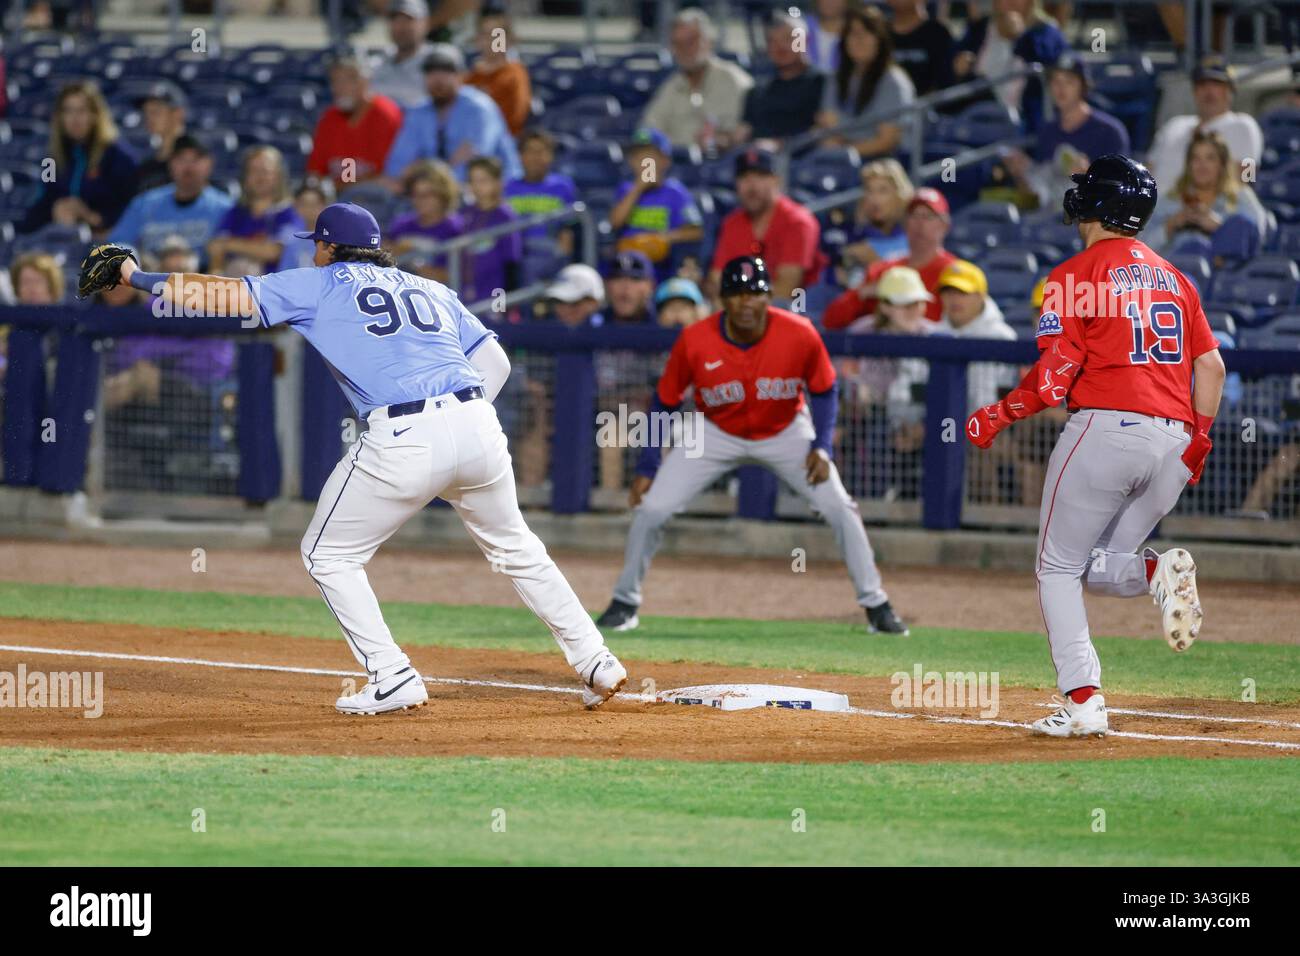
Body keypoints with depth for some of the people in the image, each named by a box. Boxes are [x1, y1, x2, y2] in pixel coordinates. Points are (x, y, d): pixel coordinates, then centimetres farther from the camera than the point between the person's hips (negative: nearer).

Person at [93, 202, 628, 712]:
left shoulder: (322, 284, 12)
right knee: (516, 549, 24)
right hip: (478, 428, 5)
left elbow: (227, 295, 9)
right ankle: (596, 664, 20)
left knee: (328, 555, 13)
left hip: (402, 440, -5)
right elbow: (495, 362, 20)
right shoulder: (432, 291, 25)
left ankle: (393, 679, 4)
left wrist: (139, 277, 16)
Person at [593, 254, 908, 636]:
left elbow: (824, 391, -6)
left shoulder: (800, 336, -26)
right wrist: (647, 467, -13)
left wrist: (821, 447, -19)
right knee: (651, 508, -11)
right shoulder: (694, 341, -26)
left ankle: (876, 605, 4)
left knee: (839, 509, -11)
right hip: (716, 433, 0)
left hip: (786, 432, 0)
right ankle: (625, 602, 9)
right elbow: (664, 403, -11)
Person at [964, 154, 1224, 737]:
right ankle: (1162, 573, -16)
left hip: (1106, 425, -6)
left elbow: (1055, 376, -9)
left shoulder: (1074, 276, -1)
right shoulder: (1173, 278, 17)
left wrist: (998, 416, 3)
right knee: (1100, 567, 18)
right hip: (1173, 439, 6)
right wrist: (1199, 439, 20)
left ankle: (1082, 702, -7)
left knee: (1059, 569, 6)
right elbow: (1211, 365, 14)